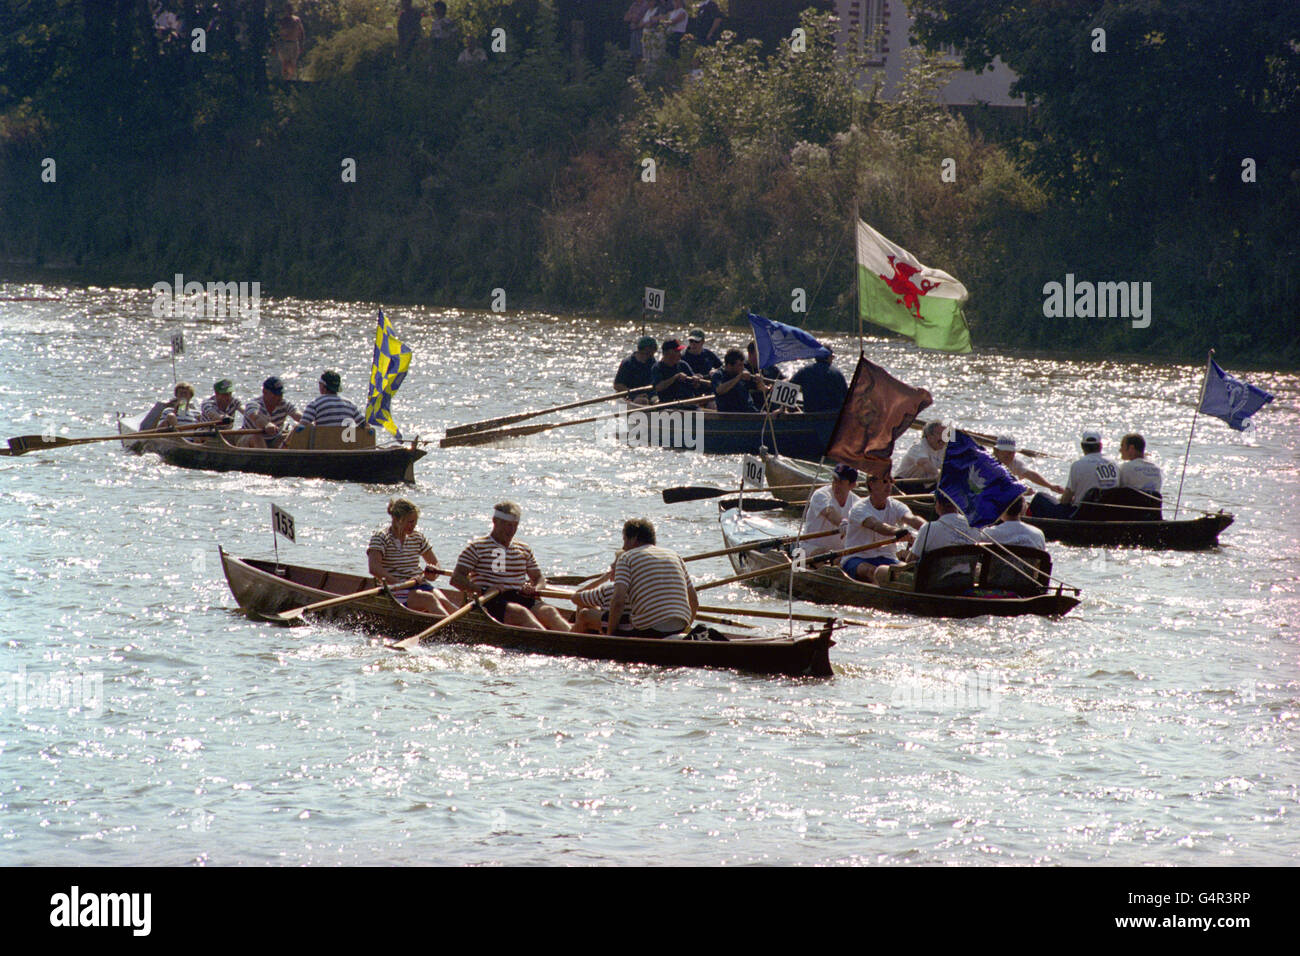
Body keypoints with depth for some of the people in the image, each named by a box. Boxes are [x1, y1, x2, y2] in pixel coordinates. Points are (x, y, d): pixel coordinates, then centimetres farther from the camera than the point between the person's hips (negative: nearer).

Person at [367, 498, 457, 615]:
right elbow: (374, 568, -19)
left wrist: (432, 572, -5)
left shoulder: (417, 538, 13)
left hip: (419, 585, 6)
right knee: (429, 599, -33)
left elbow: (435, 563, 20)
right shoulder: (380, 538, -5)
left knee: (442, 601, -26)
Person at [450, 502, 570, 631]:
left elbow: (539, 578, 24)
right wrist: (483, 590, -21)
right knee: (521, 613, -35)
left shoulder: (524, 550, 20)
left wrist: (535, 589, -3)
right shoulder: (477, 547, 3)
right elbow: (456, 579, -5)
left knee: (548, 611, -25)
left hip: (521, 599, 5)